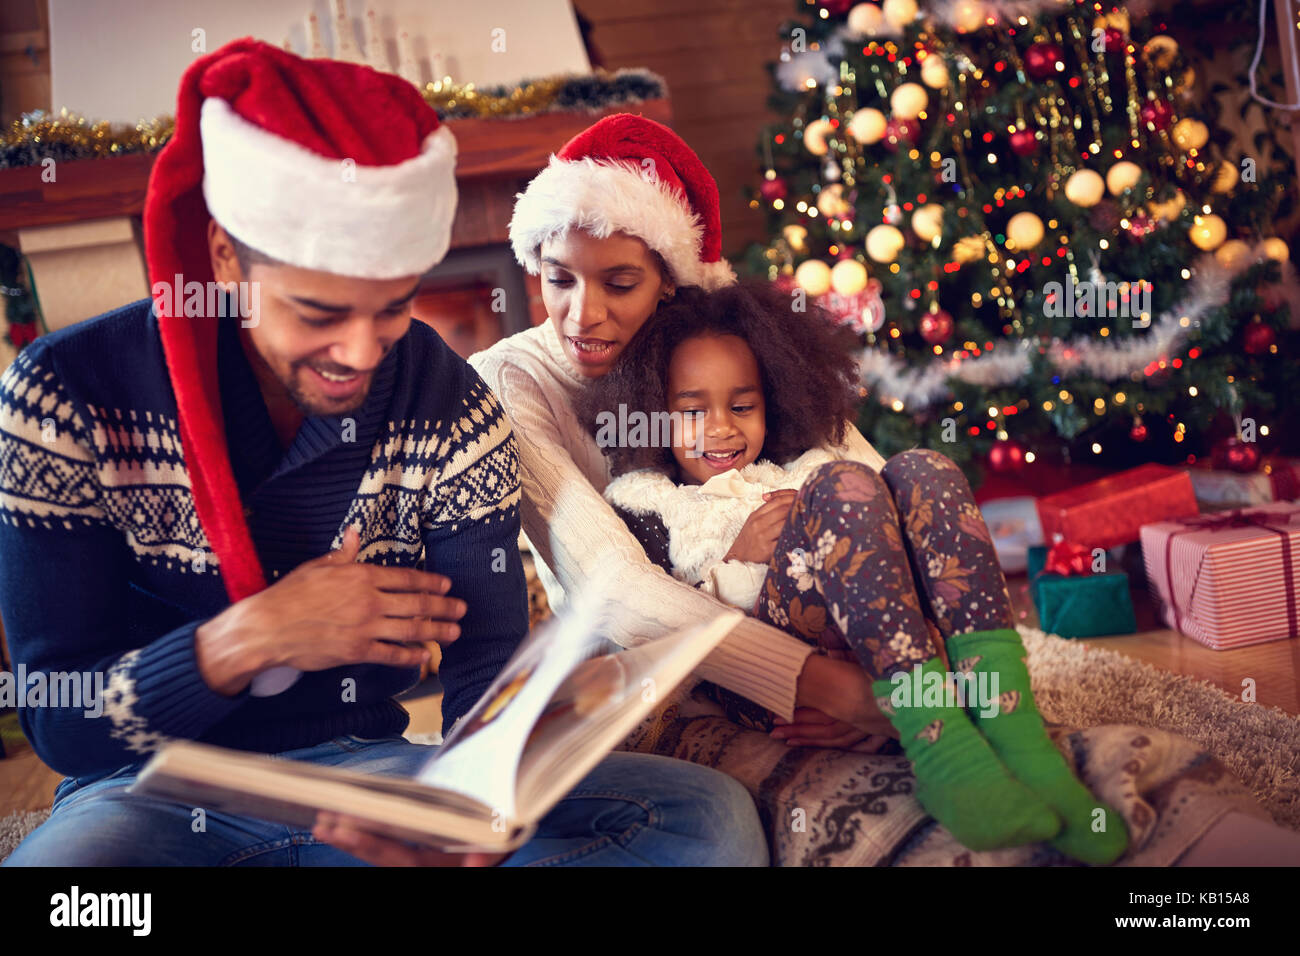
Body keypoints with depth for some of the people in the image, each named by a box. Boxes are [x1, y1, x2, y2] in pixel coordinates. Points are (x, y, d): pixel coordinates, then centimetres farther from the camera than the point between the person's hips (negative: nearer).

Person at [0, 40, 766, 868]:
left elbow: (488, 684, -7)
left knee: (712, 816, -20)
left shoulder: (452, 412, -6)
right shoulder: (69, 395, -11)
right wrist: (244, 643, -26)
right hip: (157, 797, -3)